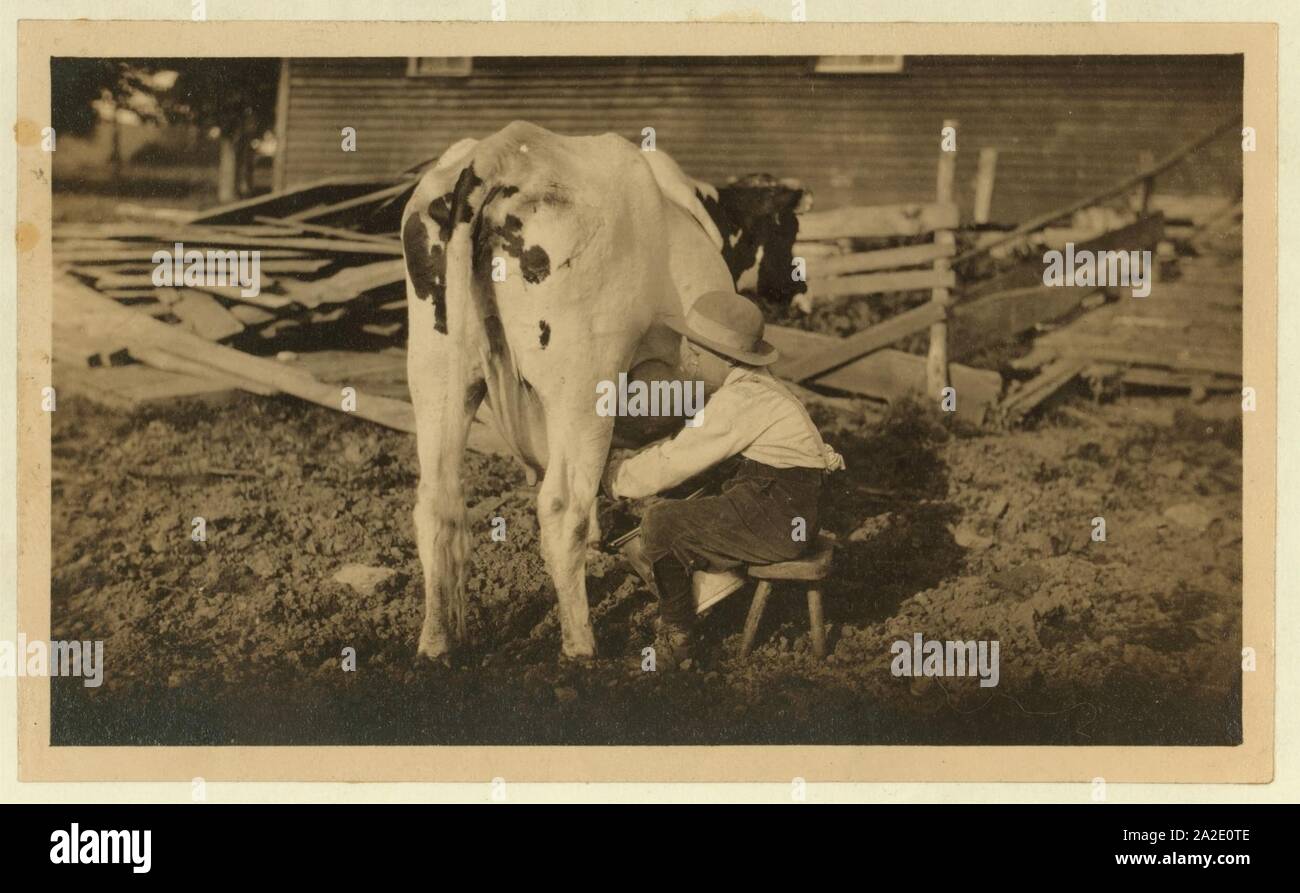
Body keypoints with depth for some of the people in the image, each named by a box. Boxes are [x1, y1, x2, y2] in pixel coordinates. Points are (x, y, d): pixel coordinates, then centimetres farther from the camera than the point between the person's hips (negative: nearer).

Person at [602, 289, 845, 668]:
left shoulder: (737, 401, -18)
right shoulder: (753, 384, 12)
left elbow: (672, 463, -14)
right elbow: (686, 446, 18)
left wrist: (615, 476, -1)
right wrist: (632, 461, 10)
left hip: (778, 518, -10)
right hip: (790, 508, 10)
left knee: (661, 523, -8)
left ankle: (676, 634, 7)